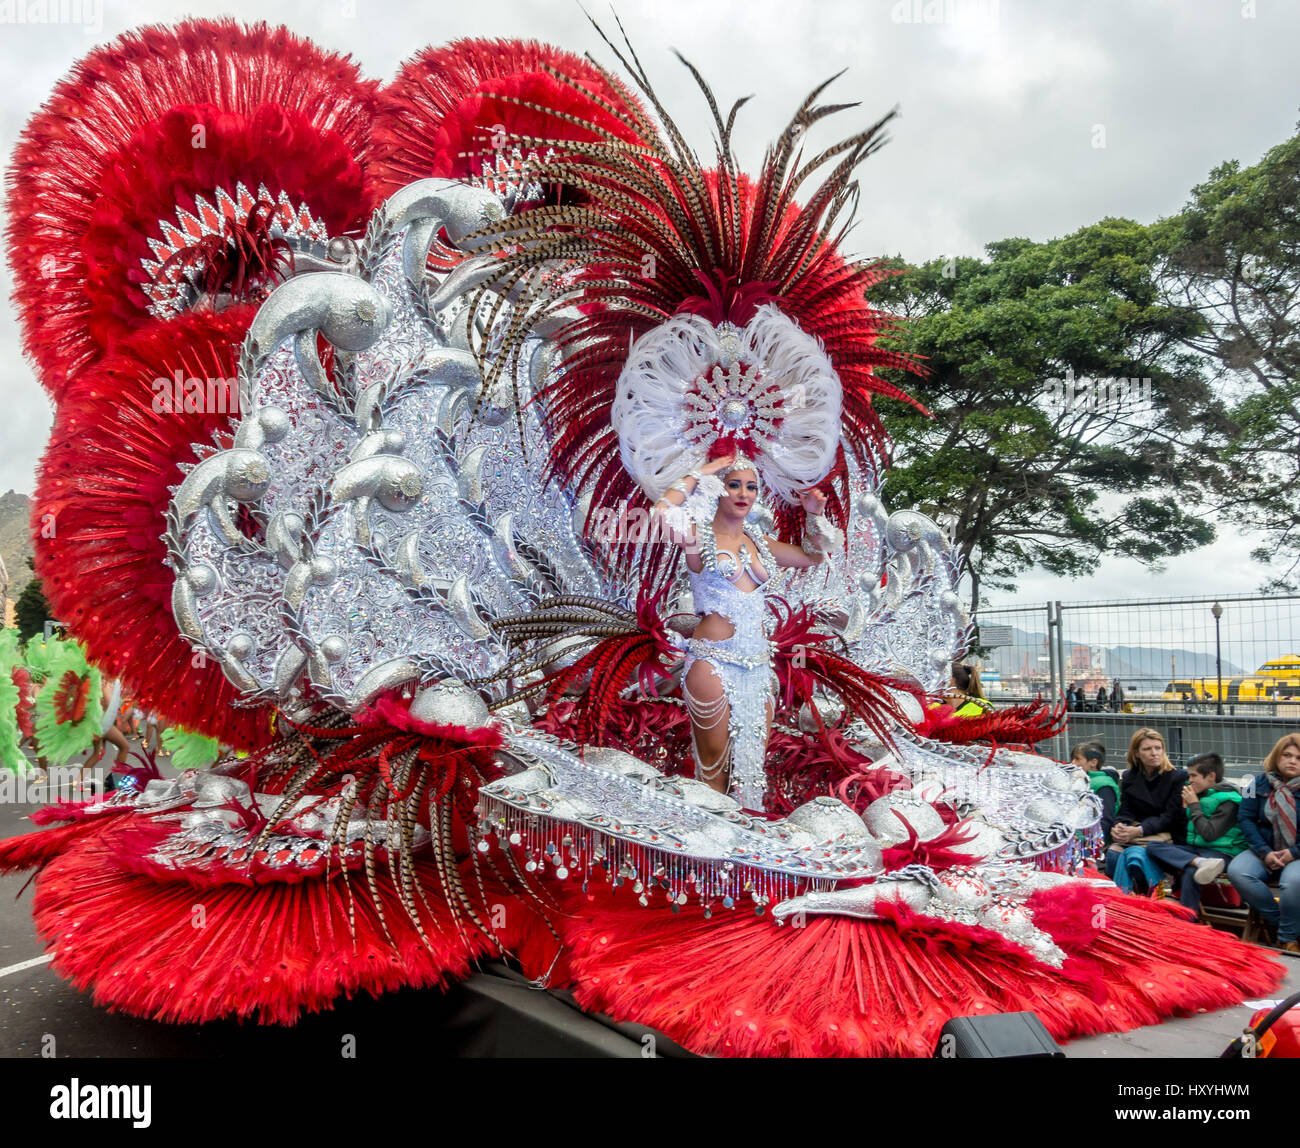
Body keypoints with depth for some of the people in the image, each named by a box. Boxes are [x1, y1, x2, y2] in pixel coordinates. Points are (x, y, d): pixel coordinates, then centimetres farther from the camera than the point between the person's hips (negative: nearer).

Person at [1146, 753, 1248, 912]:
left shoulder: (1228, 801, -8)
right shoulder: (1200, 794, 13)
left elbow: (1209, 834, -17)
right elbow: (1184, 835, 20)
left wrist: (1194, 805, -10)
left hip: (1221, 853, -8)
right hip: (1195, 849, 8)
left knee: (1190, 873, -37)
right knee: (1153, 846, -15)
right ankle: (1201, 863, -37)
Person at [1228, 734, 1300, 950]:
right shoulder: (1260, 784, 6)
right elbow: (1245, 819, 1)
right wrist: (1265, 853, -11)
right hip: (1265, 852, 3)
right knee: (1237, 872, -26)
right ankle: (1277, 920, -4)